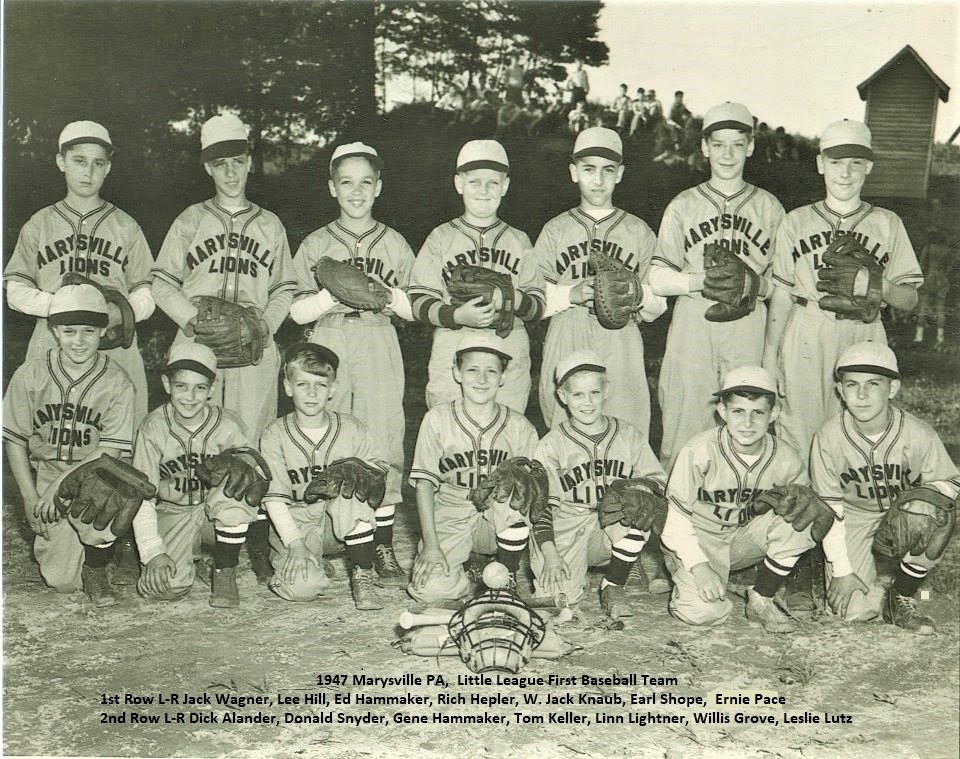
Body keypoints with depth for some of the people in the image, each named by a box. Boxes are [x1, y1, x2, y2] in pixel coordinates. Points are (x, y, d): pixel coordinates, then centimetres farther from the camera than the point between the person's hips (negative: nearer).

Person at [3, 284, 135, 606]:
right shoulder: (30, 376, -5)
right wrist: (30, 499, -5)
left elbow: (111, 450, -14)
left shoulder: (117, 382, -10)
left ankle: (96, 569, -7)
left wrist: (61, 485, -24)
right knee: (61, 581, -6)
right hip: (45, 472, 1)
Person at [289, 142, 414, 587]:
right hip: (328, 350, 0)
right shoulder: (315, 245, 11)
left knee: (384, 445, -4)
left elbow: (415, 310, 9)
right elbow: (297, 311, 5)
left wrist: (388, 294, -9)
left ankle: (383, 547, 3)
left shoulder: (394, 244, 13)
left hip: (379, 352, 0)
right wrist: (333, 294, -11)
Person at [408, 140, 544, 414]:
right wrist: (457, 315, -17)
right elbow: (419, 302, 0)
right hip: (453, 350, -1)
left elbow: (539, 305, 8)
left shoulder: (518, 241, 14)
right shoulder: (441, 238, 8)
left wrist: (516, 300, -14)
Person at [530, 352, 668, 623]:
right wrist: (549, 551, -14)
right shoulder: (551, 445, 0)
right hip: (568, 529, -1)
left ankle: (613, 586, -15)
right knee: (557, 592, -23)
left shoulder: (628, 436, 5)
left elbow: (657, 480, 2)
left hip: (617, 527, 1)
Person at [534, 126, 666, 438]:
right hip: (566, 348, 0)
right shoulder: (555, 230, 15)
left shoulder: (638, 231, 15)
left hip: (621, 350, 0)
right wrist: (572, 294, -9)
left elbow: (657, 305, 11)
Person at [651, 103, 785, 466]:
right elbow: (657, 279, 6)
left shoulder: (768, 207, 15)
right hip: (692, 324, 0)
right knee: (684, 424, -5)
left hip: (748, 327, 0)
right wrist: (702, 280, -10)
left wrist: (756, 284, -10)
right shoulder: (683, 206, 13)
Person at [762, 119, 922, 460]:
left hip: (864, 341, 0)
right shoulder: (796, 221, 10)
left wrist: (878, 285, -13)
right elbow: (781, 294, 8)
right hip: (805, 342, 0)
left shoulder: (887, 224, 10)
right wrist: (769, 356, 1)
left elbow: (909, 301, 9)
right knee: (798, 435, -2)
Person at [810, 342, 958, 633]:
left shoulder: (918, 434, -20)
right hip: (855, 519, 0)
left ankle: (900, 599, -8)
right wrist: (841, 570, -12)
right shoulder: (828, 438, -18)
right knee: (856, 610, -18)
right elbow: (829, 508, -11)